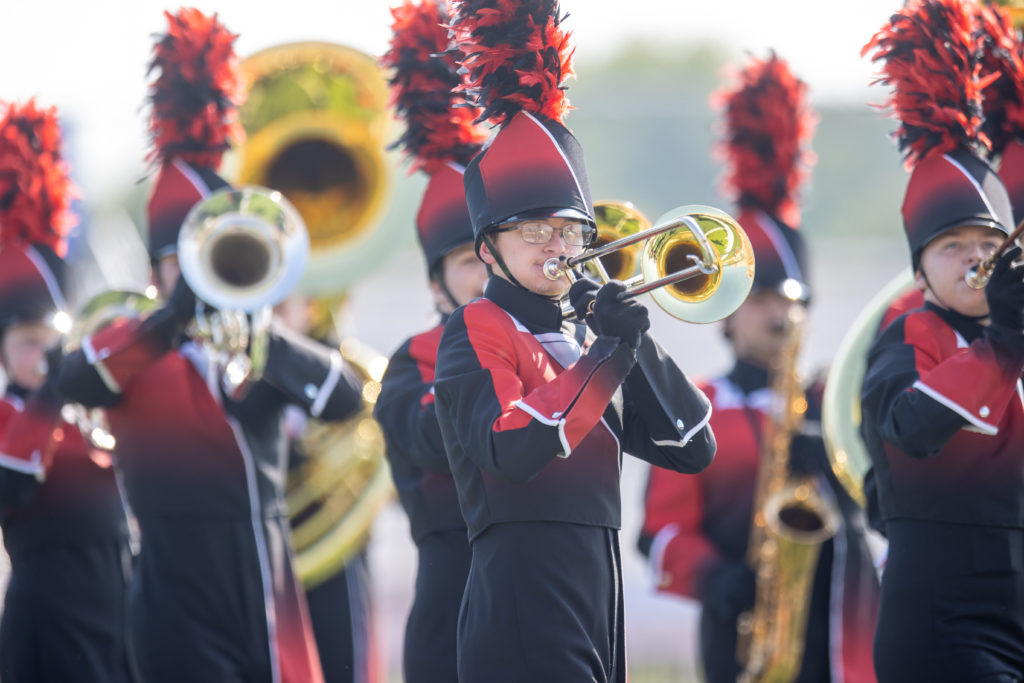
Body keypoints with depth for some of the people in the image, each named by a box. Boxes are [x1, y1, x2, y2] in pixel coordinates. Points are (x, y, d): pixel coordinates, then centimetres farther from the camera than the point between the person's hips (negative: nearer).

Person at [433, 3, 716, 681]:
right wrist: (609, 354, -17)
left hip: (598, 608, 8)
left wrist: (635, 340, 3)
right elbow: (510, 450, -20)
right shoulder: (477, 331, -2)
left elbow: (693, 448, 15)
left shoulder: (583, 340, 20)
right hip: (524, 617, -8)